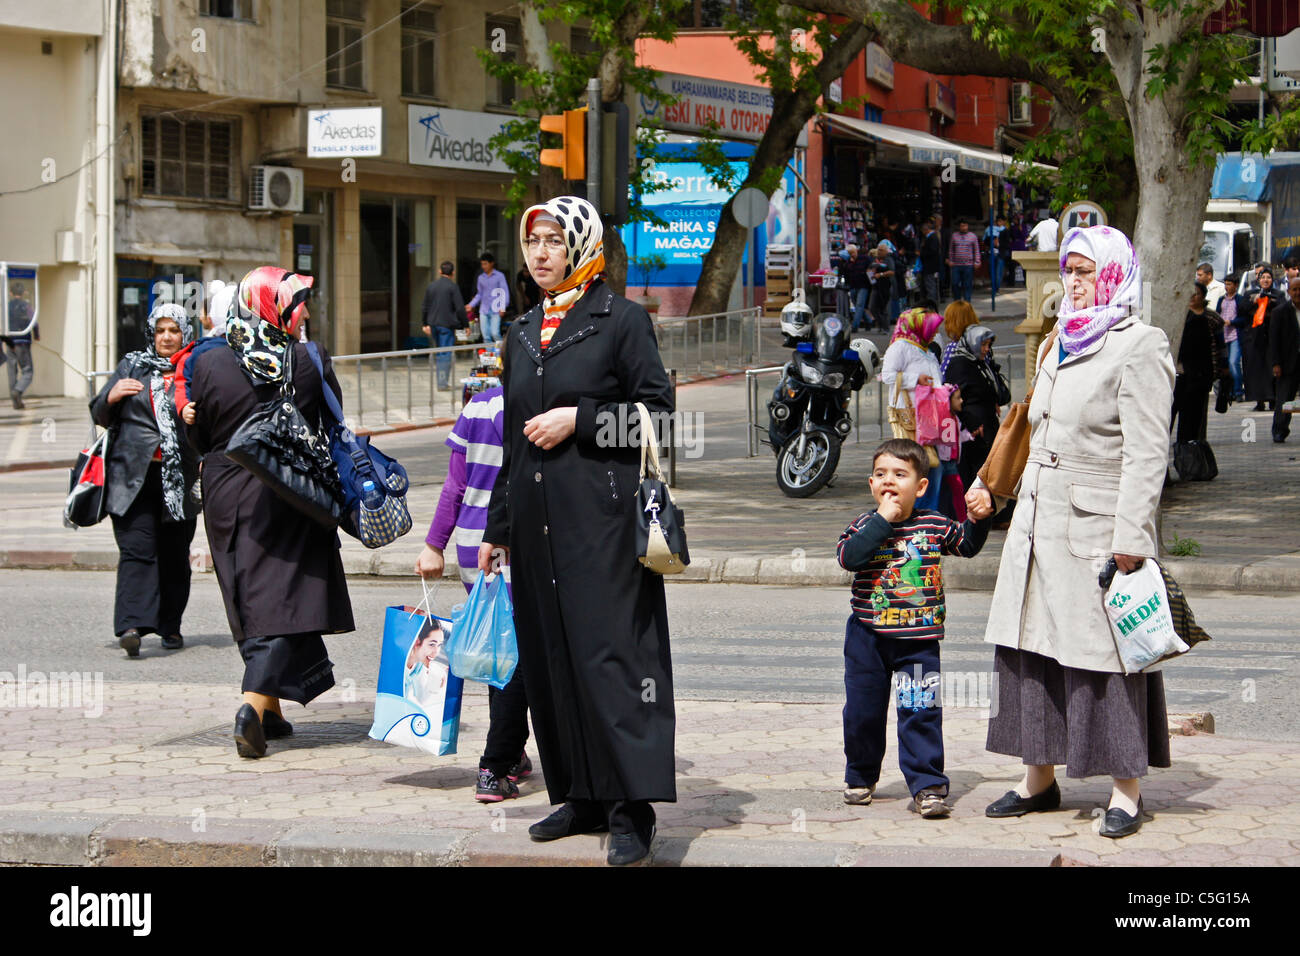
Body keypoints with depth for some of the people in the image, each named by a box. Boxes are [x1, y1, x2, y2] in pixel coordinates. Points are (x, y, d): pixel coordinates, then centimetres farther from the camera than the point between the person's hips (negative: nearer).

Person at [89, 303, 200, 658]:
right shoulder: (131, 366, 13)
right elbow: (100, 417, 16)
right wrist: (111, 397, -6)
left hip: (180, 478, 0)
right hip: (133, 475, 0)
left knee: (175, 556, 7)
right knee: (137, 550, -11)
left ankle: (170, 626, 19)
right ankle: (132, 625, -21)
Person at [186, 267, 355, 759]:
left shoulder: (210, 365, -7)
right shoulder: (313, 362, -9)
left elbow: (198, 438, 2)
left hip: (228, 498, 2)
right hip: (291, 501, -2)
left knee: (251, 604, 14)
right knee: (283, 597, -1)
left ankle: (270, 709, 23)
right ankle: (255, 702, -19)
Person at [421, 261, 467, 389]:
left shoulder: (431, 286, 6)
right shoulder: (453, 287, -10)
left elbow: (424, 307, 11)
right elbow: (460, 308, -12)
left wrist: (426, 324, 19)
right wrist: (465, 324, -2)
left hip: (433, 324, 5)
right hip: (447, 325, -5)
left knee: (438, 353, 16)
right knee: (446, 353, -3)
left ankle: (442, 379, 21)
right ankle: (442, 382, -6)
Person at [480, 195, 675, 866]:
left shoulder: (620, 319, -1)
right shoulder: (522, 333, 17)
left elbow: (657, 411, -4)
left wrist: (578, 420, -13)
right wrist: (497, 527, 20)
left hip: (601, 514, -6)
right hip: (536, 520, 7)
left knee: (611, 650, -11)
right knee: (549, 655, 6)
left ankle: (631, 808, -11)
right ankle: (582, 797, 14)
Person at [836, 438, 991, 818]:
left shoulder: (934, 526, 1)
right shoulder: (865, 525, -2)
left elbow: (967, 544, 18)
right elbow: (848, 556, -22)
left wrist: (979, 518, -1)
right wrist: (883, 520, -22)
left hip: (919, 640, 0)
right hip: (868, 637, 0)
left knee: (922, 714, -5)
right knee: (863, 712, 10)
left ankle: (927, 786, -2)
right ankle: (860, 776, 29)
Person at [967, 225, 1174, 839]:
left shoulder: (1139, 348, -9)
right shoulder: (1057, 345, 17)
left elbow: (1146, 453, -14)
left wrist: (1129, 538, -20)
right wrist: (994, 489, 21)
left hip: (1096, 530, -8)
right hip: (1039, 527, 8)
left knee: (1105, 658, -4)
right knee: (1032, 650, 9)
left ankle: (1125, 790, 5)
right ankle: (1039, 780, 19)